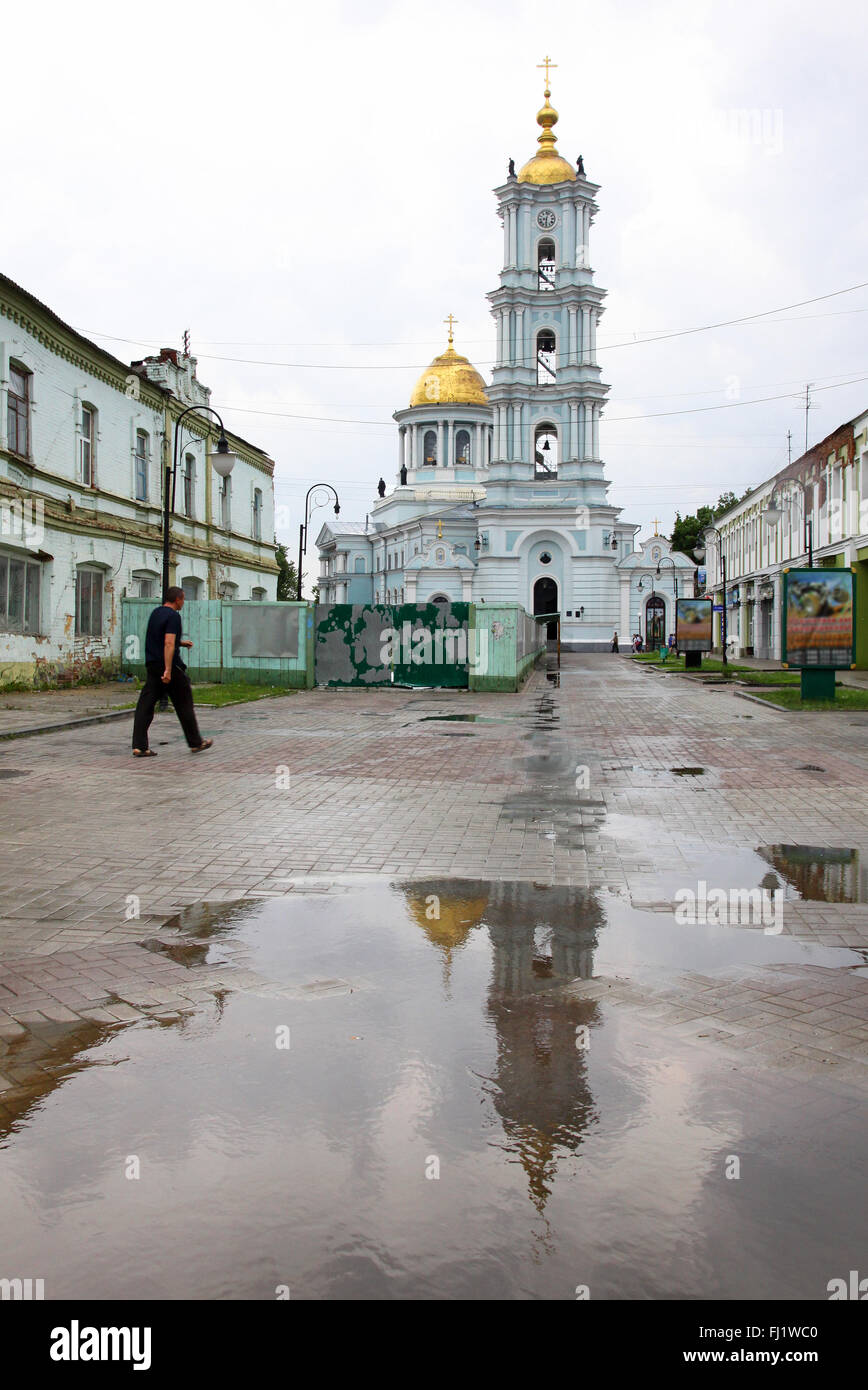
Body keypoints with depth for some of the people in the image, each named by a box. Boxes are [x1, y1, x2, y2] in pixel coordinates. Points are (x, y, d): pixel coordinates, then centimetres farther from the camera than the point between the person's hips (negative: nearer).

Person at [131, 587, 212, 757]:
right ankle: (196, 743, 16)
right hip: (169, 666, -8)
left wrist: (180, 643, 29)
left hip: (152, 665, 8)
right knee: (184, 705, 5)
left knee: (145, 705, 1)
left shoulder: (155, 613, 14)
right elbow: (169, 643, -22)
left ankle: (139, 746, -5)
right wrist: (168, 670, -26)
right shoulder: (173, 616, -13)